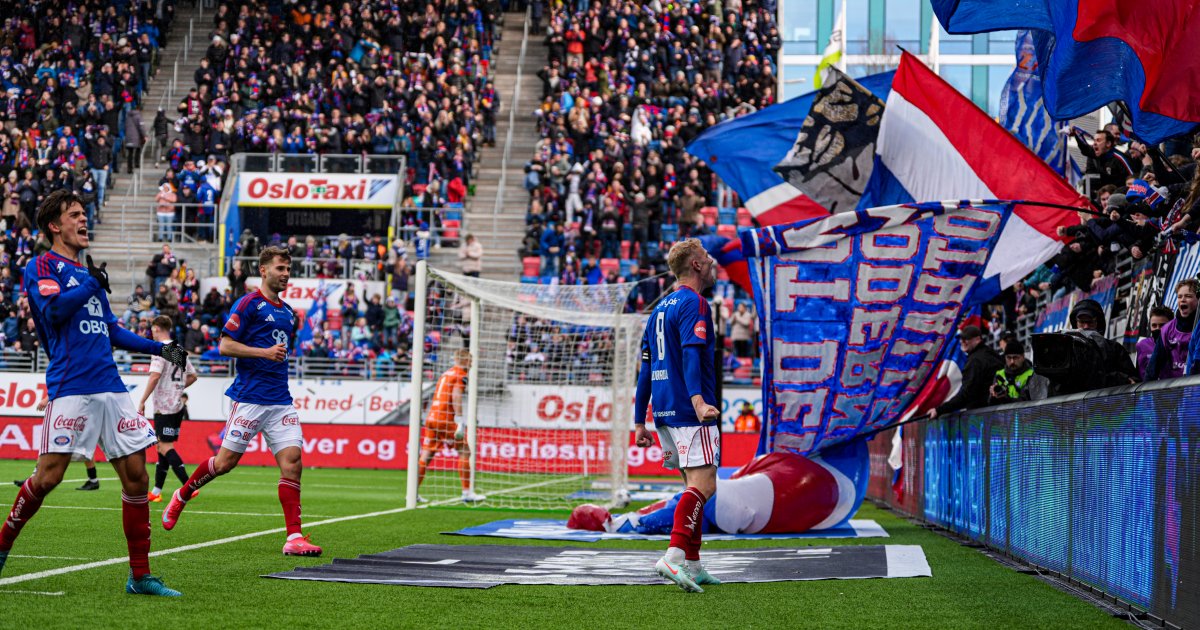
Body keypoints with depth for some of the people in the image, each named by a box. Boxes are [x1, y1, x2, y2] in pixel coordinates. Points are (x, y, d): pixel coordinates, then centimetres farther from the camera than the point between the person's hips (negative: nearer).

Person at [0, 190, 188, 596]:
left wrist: (160, 348, 22)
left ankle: (140, 576, 6)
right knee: (49, 475, -9)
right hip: (71, 389, -7)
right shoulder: (41, 267, 2)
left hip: (111, 387, 7)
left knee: (136, 475, 1)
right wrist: (93, 283, -5)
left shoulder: (89, 274, 23)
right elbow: (54, 309, -17)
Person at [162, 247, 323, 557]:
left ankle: (294, 537, -10)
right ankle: (182, 496, 26)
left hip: (281, 400, 6)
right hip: (249, 398, -6)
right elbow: (225, 345, -10)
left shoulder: (287, 312, 18)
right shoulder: (248, 304, -5)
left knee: (292, 460, -8)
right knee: (226, 461, -1)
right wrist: (265, 352, -17)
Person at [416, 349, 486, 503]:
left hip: (431, 418, 8)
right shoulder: (461, 375, -4)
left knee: (426, 456, 6)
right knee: (464, 453, 1)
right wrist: (460, 423, -20)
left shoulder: (447, 373, 21)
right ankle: (467, 493, 1)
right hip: (446, 420, -8)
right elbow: (456, 397, -17)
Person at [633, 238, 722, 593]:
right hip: (689, 412, -9)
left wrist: (640, 421, 21)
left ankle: (692, 564, 14)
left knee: (695, 484, 15)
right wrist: (698, 399, -36)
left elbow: (645, 369, 20)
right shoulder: (693, 303, -7)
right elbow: (690, 353, -23)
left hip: (665, 412, 9)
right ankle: (674, 555, -28)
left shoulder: (660, 309, 20)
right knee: (703, 484, -14)